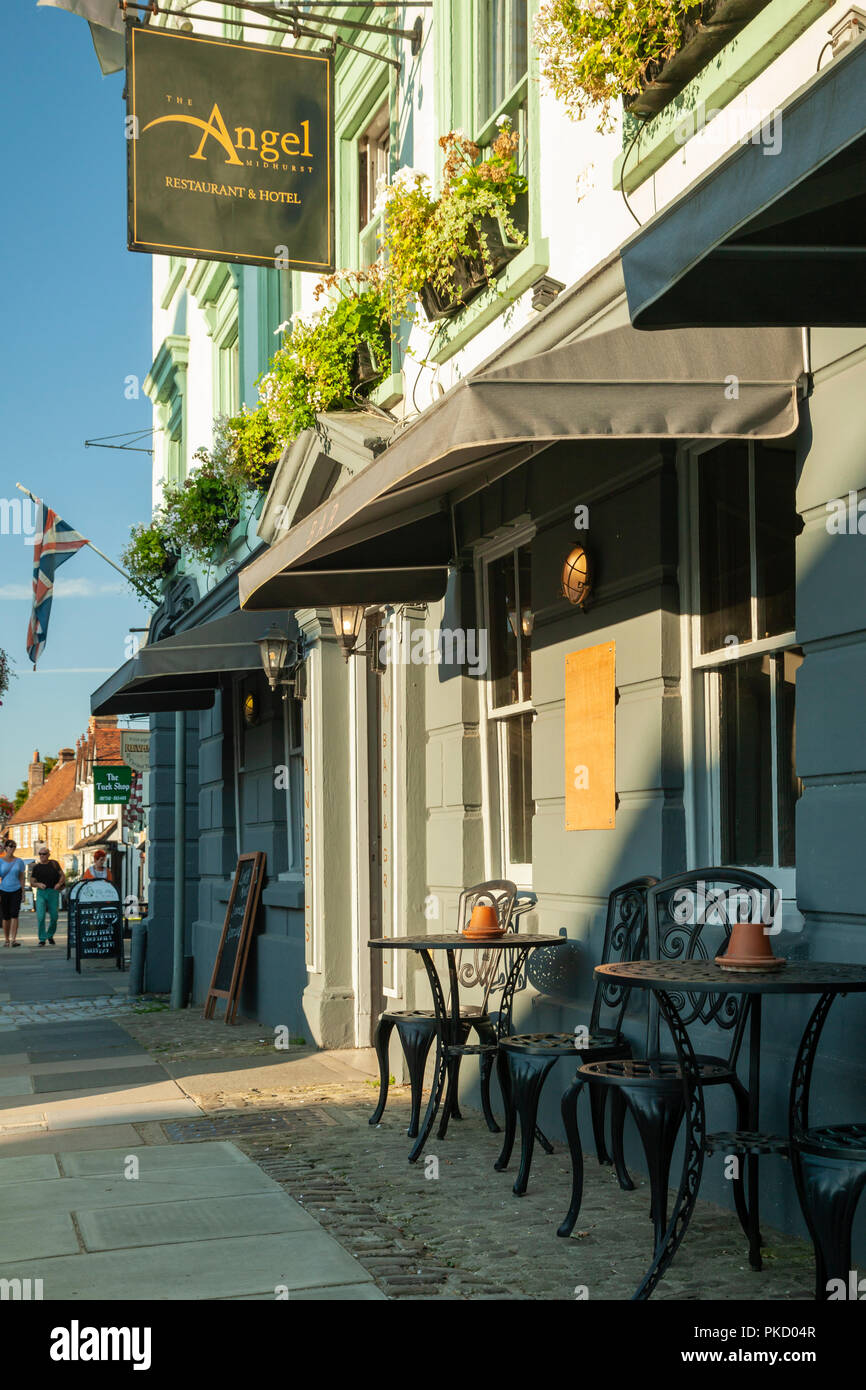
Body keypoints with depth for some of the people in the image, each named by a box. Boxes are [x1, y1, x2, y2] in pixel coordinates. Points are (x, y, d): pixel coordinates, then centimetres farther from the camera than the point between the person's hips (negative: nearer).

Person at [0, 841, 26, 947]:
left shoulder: (19, 862, 7)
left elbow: (21, 878, 10)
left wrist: (22, 892, 4)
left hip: (16, 890, 0)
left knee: (14, 915, -12)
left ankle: (13, 940, -17)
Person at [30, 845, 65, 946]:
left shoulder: (54, 864, 8)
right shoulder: (36, 867, 9)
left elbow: (63, 875, 10)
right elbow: (32, 883, 9)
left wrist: (59, 883, -9)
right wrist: (38, 884, -13)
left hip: (53, 892, 0)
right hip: (41, 893, 0)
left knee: (54, 917, 1)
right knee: (40, 916, -14)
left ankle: (50, 935, 25)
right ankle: (42, 939, -6)